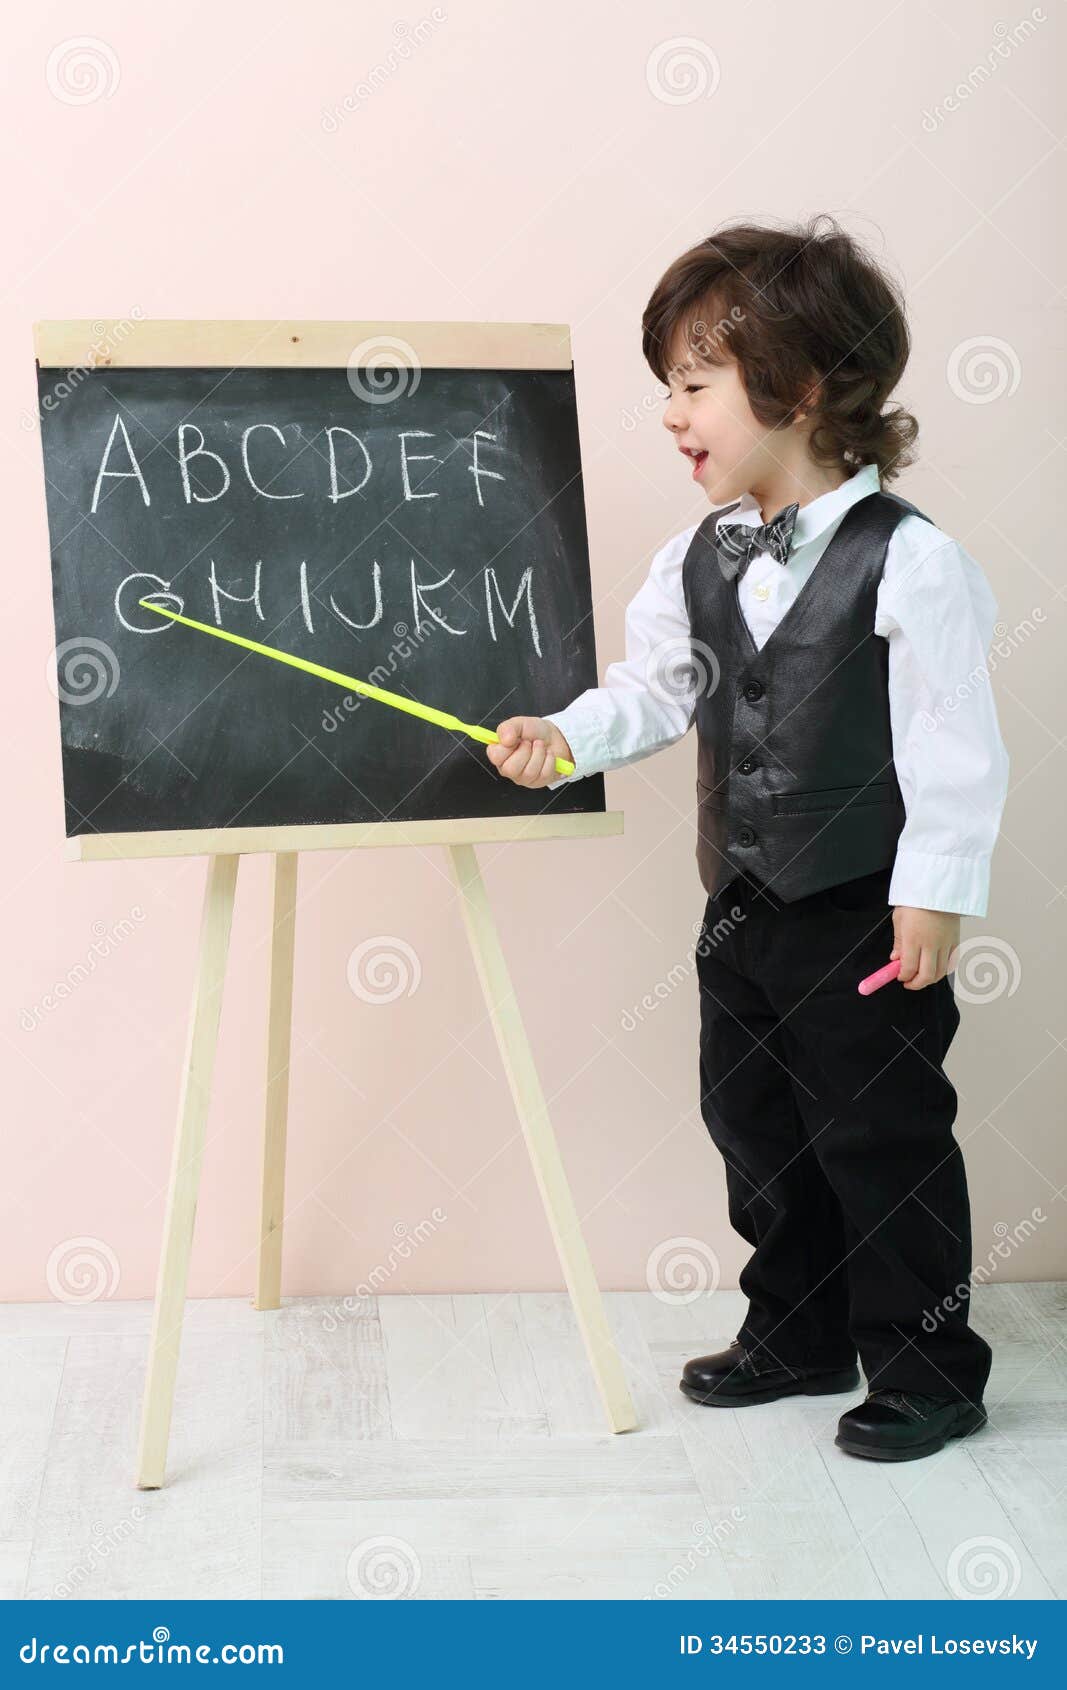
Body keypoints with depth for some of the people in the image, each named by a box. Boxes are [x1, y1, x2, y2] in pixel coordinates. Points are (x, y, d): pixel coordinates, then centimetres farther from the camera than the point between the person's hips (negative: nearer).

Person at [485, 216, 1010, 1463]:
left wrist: (937, 891, -16)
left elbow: (954, 744, -15)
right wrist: (566, 737, -6)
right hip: (743, 904, 7)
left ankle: (927, 1366, 18)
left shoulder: (908, 562, -16)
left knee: (883, 1137, 2)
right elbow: (656, 688, 11)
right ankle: (799, 1336, 34)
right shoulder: (699, 561, 4)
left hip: (868, 913, -7)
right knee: (754, 1125, 16)